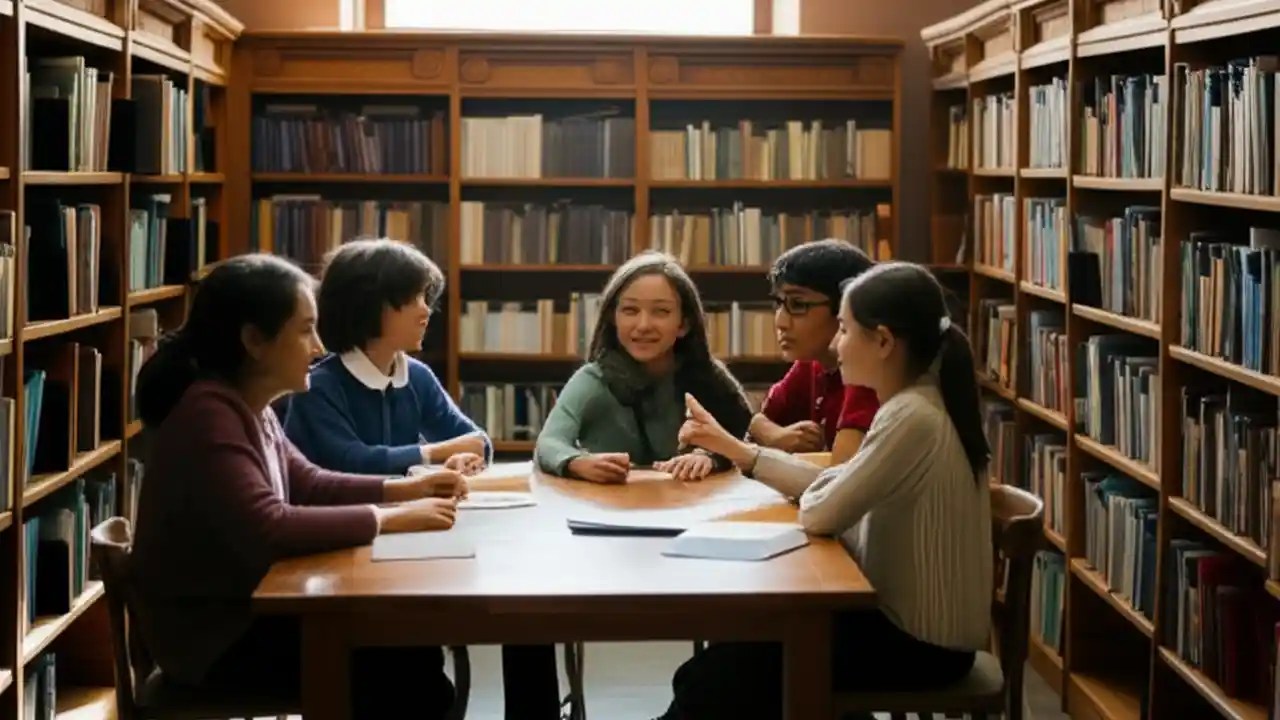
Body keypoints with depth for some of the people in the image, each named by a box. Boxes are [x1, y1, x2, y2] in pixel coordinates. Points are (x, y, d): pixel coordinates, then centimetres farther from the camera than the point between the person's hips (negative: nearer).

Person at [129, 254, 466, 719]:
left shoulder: (252, 409, 6)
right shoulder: (207, 415, -24)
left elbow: (308, 485, 19)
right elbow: (267, 530, -35)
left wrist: (406, 489, 5)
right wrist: (389, 519, -27)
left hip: (248, 612, 9)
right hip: (213, 639, -9)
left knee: (414, 646, 1)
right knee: (402, 667, -11)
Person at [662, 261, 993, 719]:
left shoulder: (912, 419, -25)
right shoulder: (914, 407, 6)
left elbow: (820, 513, -25)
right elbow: (834, 486, 11)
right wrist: (732, 448, 12)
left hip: (922, 643, -9)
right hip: (912, 623, 9)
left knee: (727, 669, 1)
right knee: (747, 637, 17)